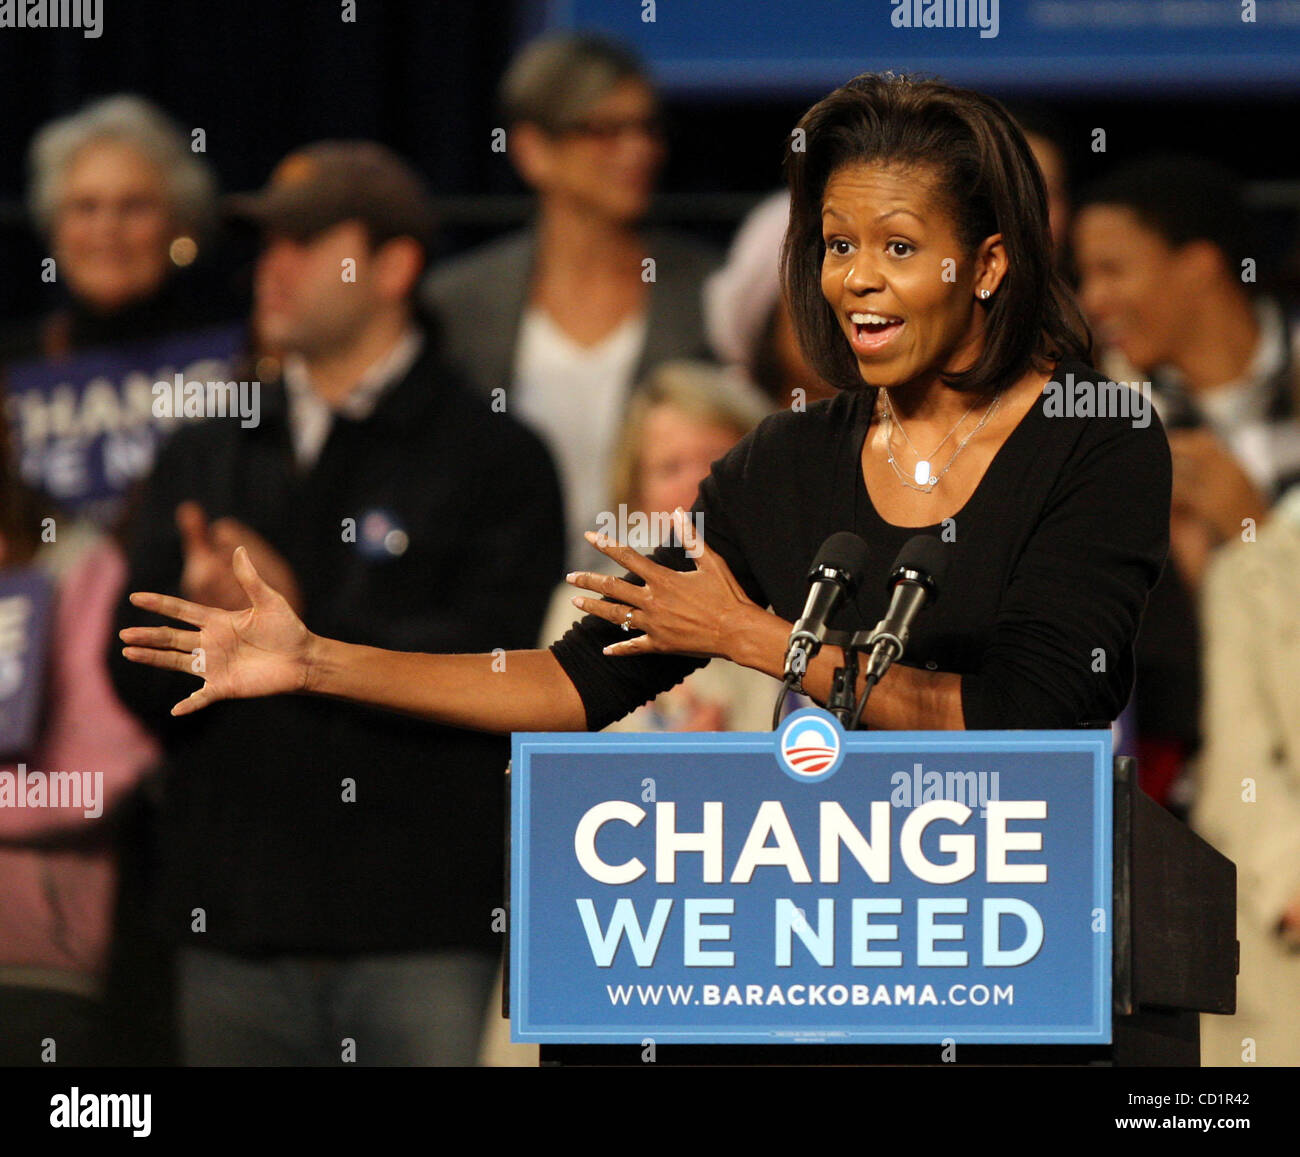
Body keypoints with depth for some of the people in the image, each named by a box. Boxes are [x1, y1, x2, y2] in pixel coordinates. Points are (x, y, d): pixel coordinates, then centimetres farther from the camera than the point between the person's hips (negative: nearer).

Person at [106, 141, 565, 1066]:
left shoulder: (496, 459, 2)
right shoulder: (203, 460, 18)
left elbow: (490, 675, -11)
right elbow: (137, 675, 11)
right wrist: (202, 614, -10)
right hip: (235, 937, 5)